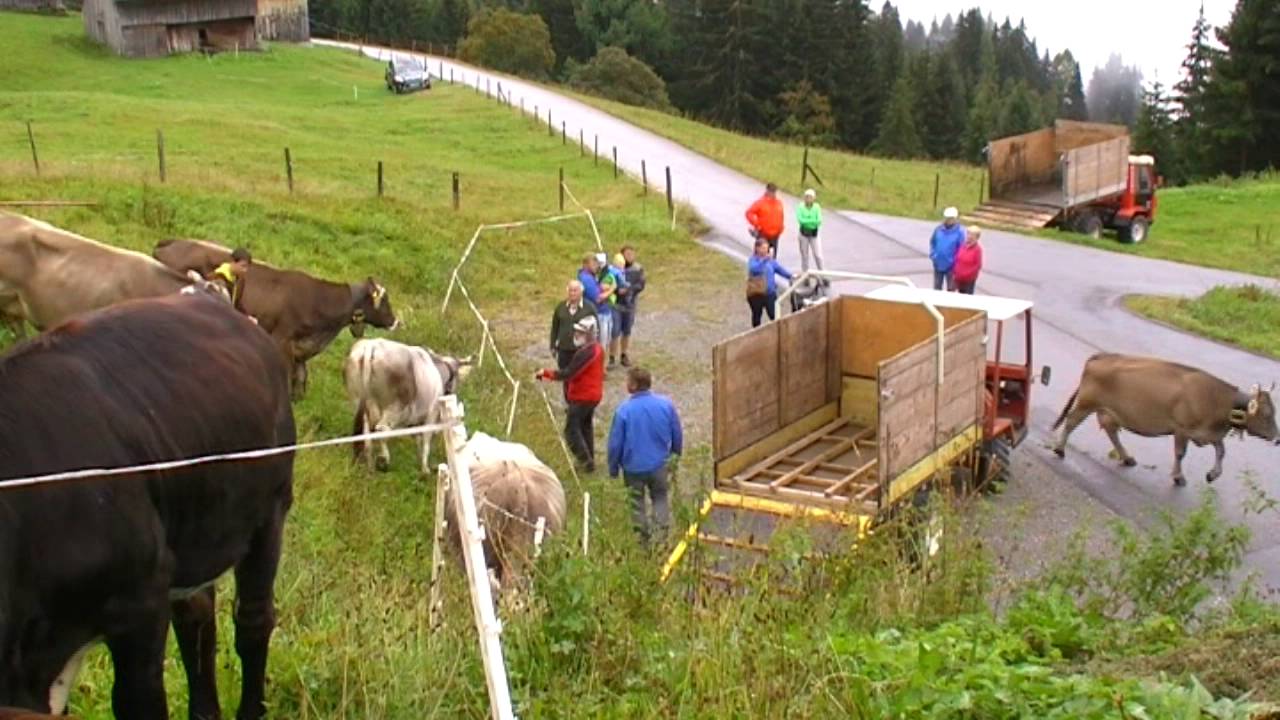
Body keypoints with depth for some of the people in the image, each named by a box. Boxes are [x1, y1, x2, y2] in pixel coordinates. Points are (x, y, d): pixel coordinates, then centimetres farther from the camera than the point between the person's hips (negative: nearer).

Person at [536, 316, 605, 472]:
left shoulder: (585, 352, -26)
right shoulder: (598, 349, 5)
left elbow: (568, 374, -30)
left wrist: (546, 373, -24)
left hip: (582, 397, -10)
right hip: (594, 394, 10)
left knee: (571, 429, 0)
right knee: (586, 426, 22)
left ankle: (586, 461, 1)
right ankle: (589, 460, 30)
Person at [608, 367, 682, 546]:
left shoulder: (623, 410, -20)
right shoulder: (666, 404, -12)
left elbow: (615, 443, -12)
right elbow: (678, 435, 1)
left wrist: (613, 468, 4)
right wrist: (675, 456, 20)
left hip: (634, 467, -2)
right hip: (660, 464, 2)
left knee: (637, 501, 19)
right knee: (660, 497, 22)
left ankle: (643, 536, 29)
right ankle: (661, 533, 15)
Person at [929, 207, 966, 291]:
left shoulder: (959, 231, -13)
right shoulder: (938, 229, -2)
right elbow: (932, 242, 11)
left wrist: (955, 261, -15)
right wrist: (932, 254, 0)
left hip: (951, 266, -4)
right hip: (938, 264, 4)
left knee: (951, 289, 7)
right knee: (937, 288, 17)